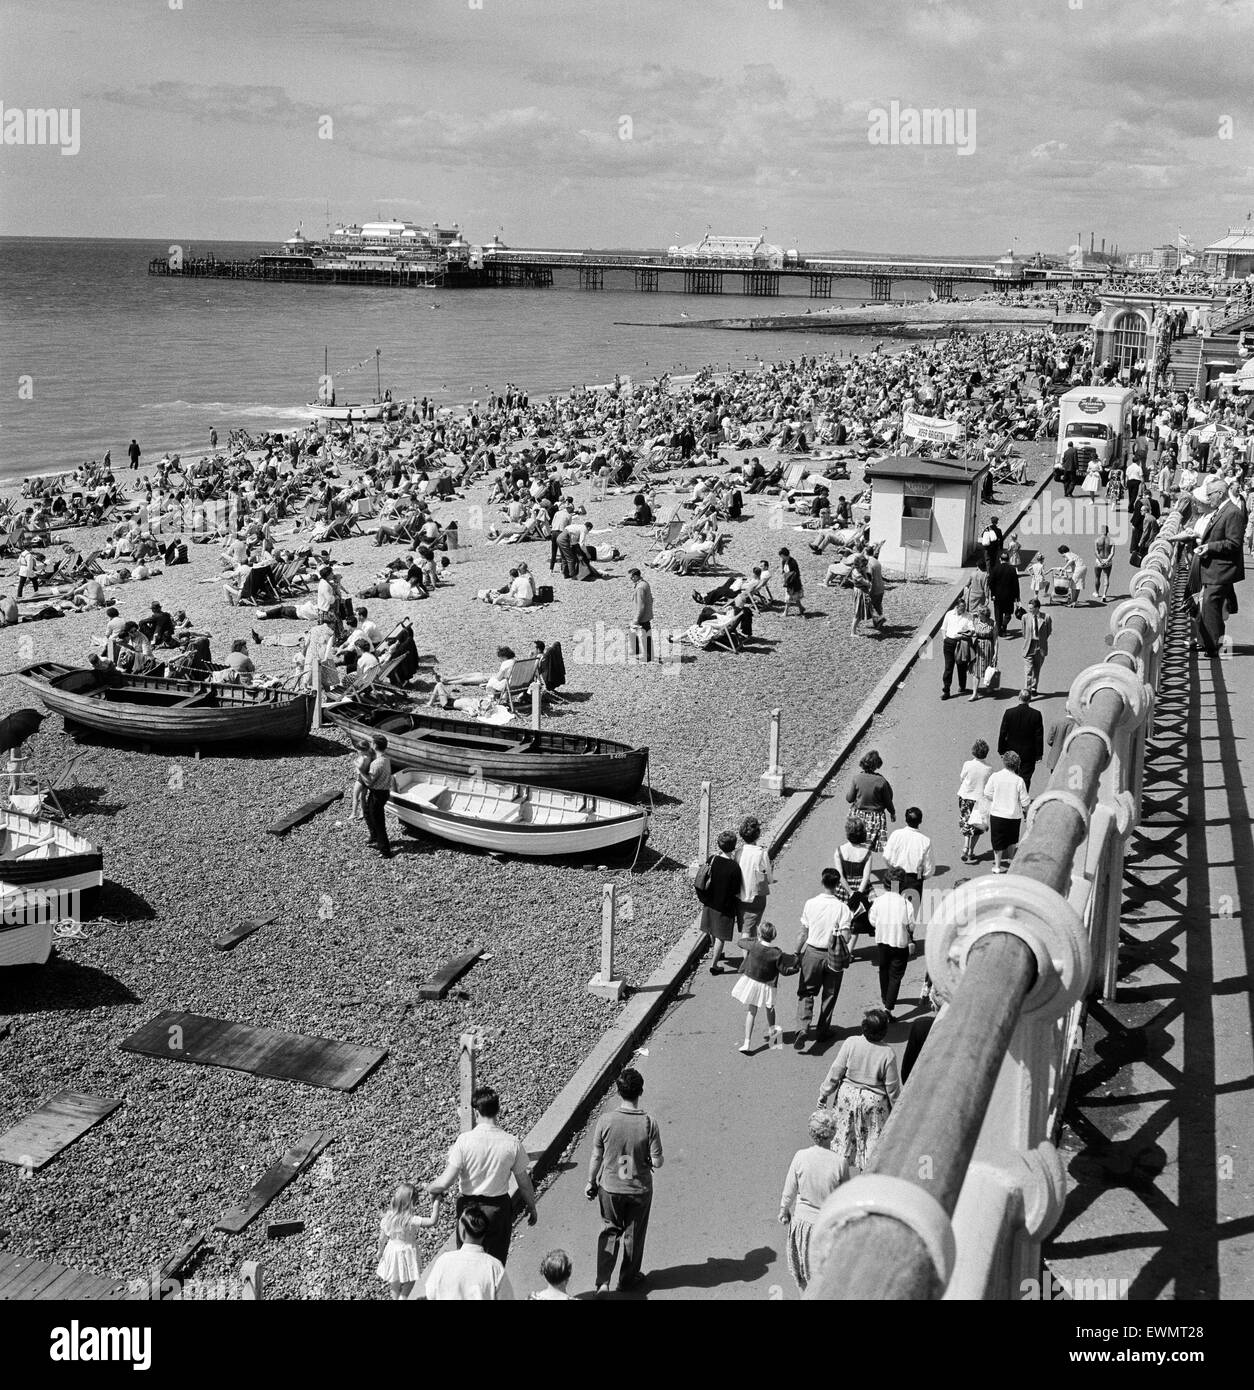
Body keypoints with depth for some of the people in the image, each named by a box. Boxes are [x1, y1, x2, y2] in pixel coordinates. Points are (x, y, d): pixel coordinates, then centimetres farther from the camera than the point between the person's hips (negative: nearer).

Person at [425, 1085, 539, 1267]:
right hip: (499, 1208, 1)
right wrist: (531, 1208, 13)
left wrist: (429, 1188, 4)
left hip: (469, 1207, -1)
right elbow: (524, 1184, -3)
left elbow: (445, 1182, -17)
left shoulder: (464, 1141, -18)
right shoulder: (512, 1143, -13)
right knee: (496, 1262, 18)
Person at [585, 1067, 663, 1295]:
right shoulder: (649, 1123, -21)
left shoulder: (606, 1120, -19)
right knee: (634, 1234, 21)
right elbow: (657, 1162, -15)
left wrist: (591, 1182, 7)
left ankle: (603, 1282, 13)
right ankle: (628, 1279, 37)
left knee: (610, 1230, 21)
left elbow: (596, 1156, -8)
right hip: (639, 1189, 0)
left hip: (610, 1187, 1)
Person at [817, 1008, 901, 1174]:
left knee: (843, 1132, 18)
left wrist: (824, 1094, 2)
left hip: (848, 1094, 1)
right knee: (873, 1136, 16)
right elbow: (892, 1086, -10)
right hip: (874, 1100, -1)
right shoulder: (887, 1053, -18)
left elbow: (835, 1072, -10)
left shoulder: (850, 1043, -16)